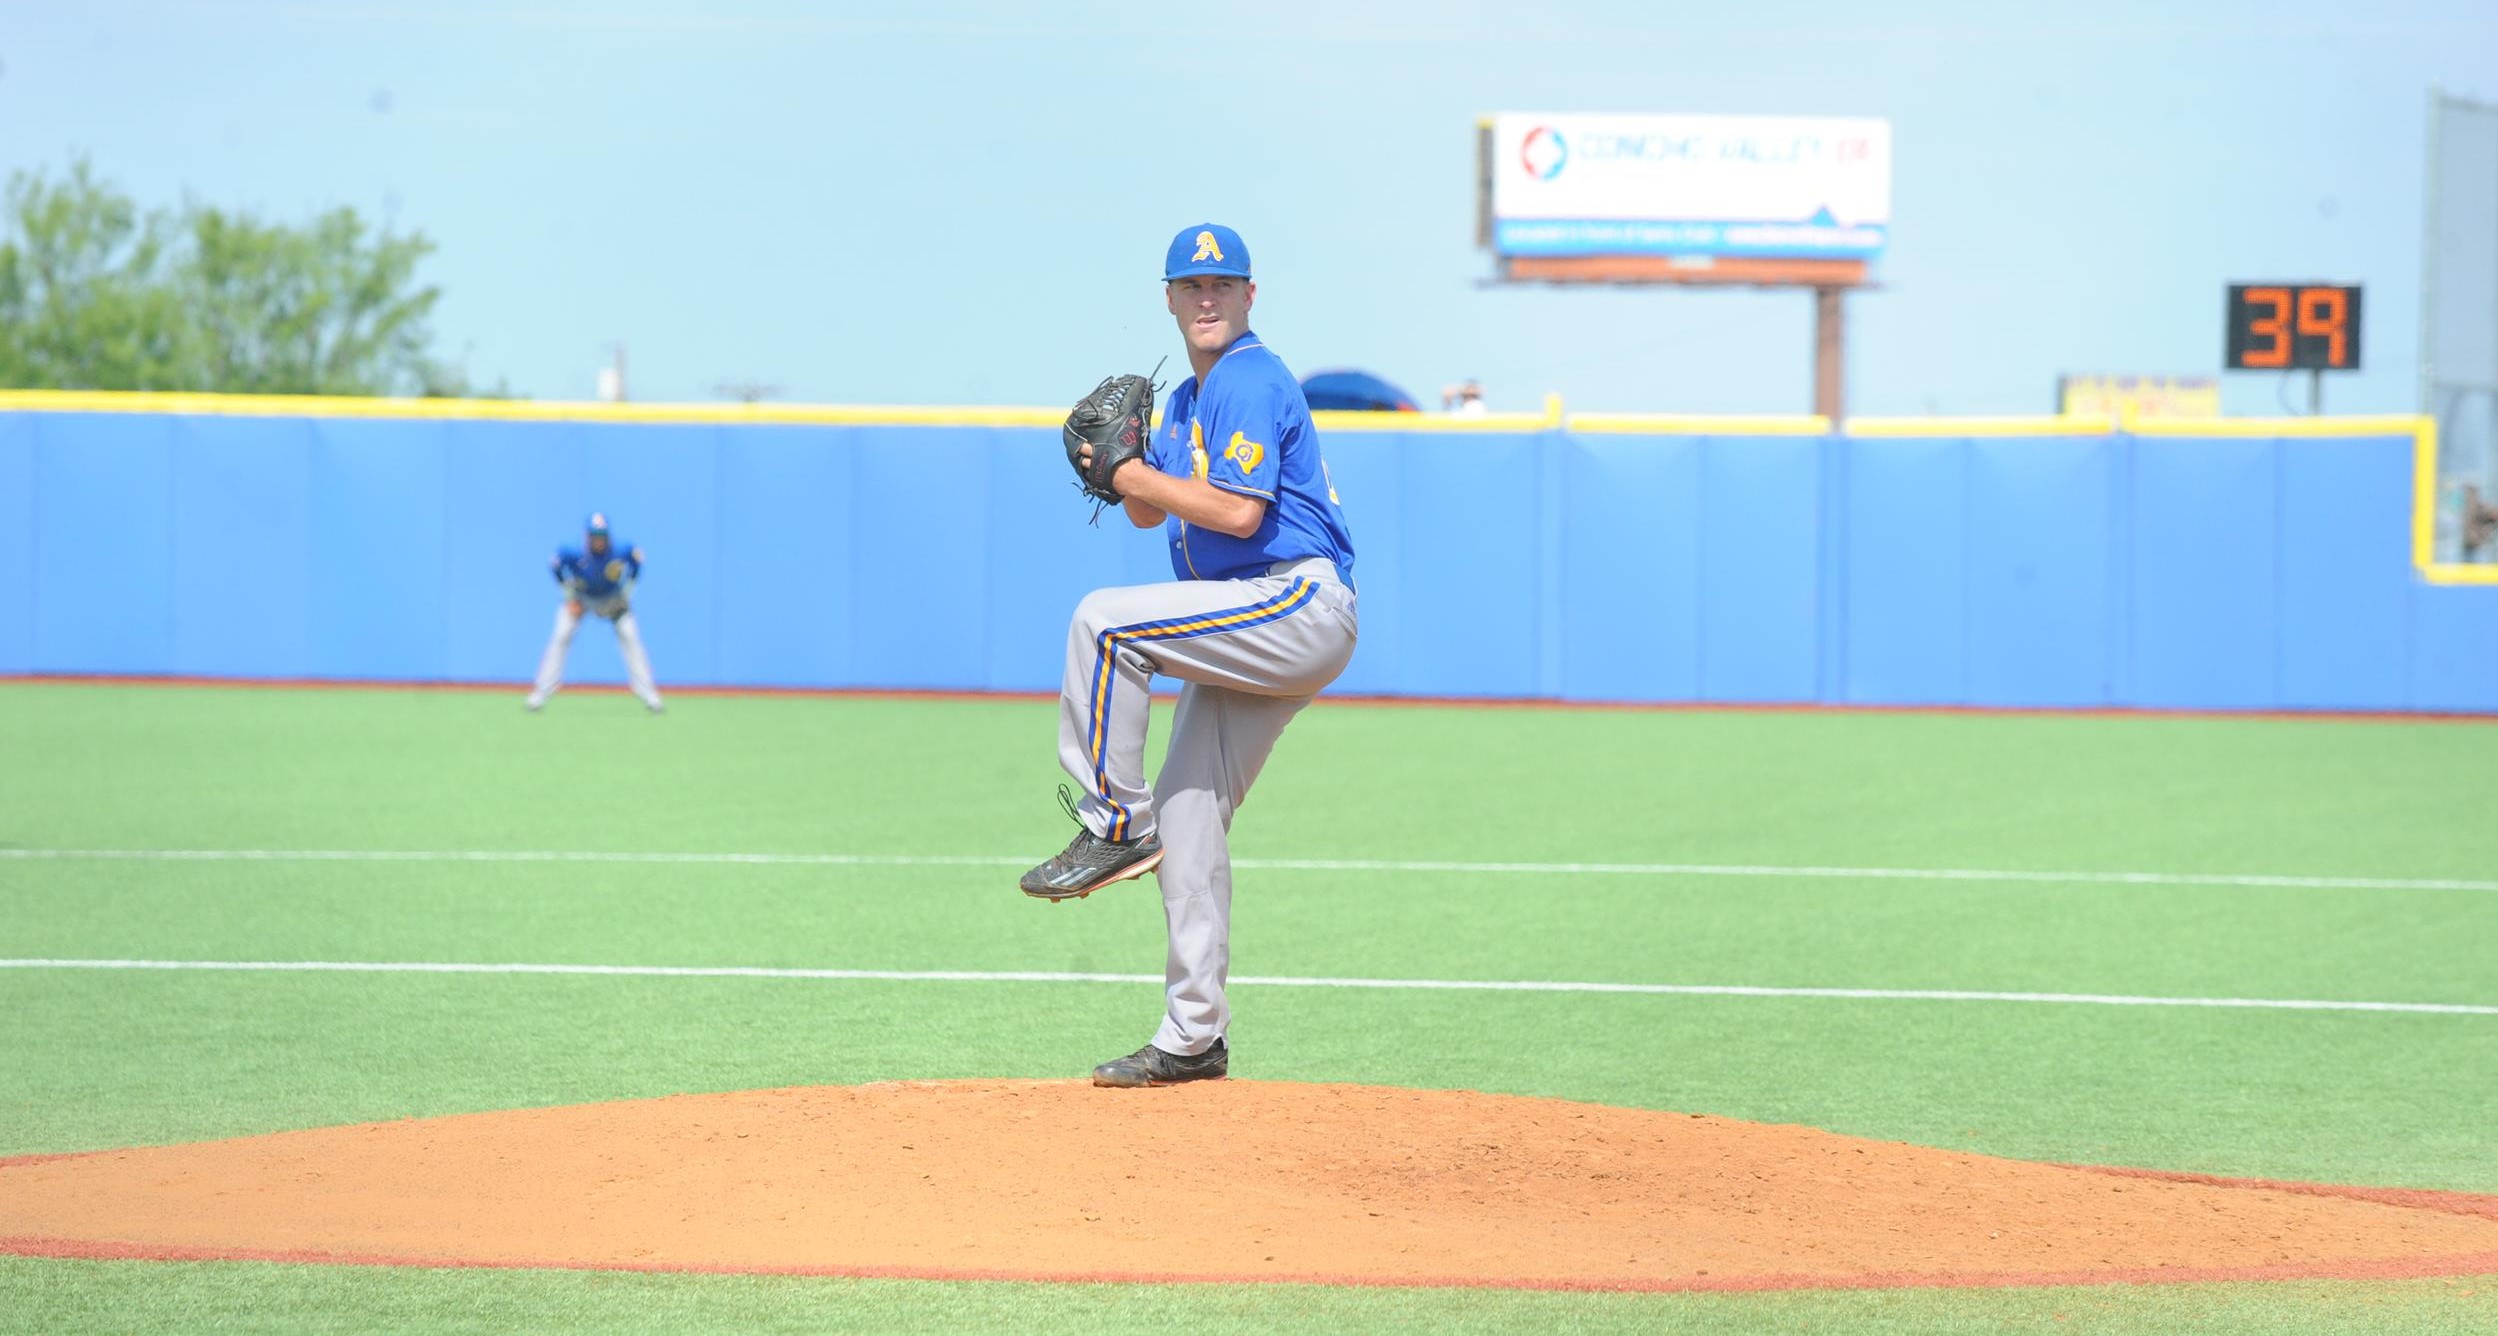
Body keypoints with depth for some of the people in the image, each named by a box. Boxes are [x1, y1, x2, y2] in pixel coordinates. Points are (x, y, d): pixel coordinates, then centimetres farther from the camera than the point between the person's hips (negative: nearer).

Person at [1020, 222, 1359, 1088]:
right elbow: (1149, 512, 23)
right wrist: (1120, 465, 3)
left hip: (1299, 604, -10)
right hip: (1259, 627, 10)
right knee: (1188, 814, 7)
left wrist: (1135, 472, -13)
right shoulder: (1188, 399, 21)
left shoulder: (1252, 381, -10)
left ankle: (1115, 824, -16)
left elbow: (1240, 511, -20)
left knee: (1105, 621, -23)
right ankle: (1193, 1038, 10)